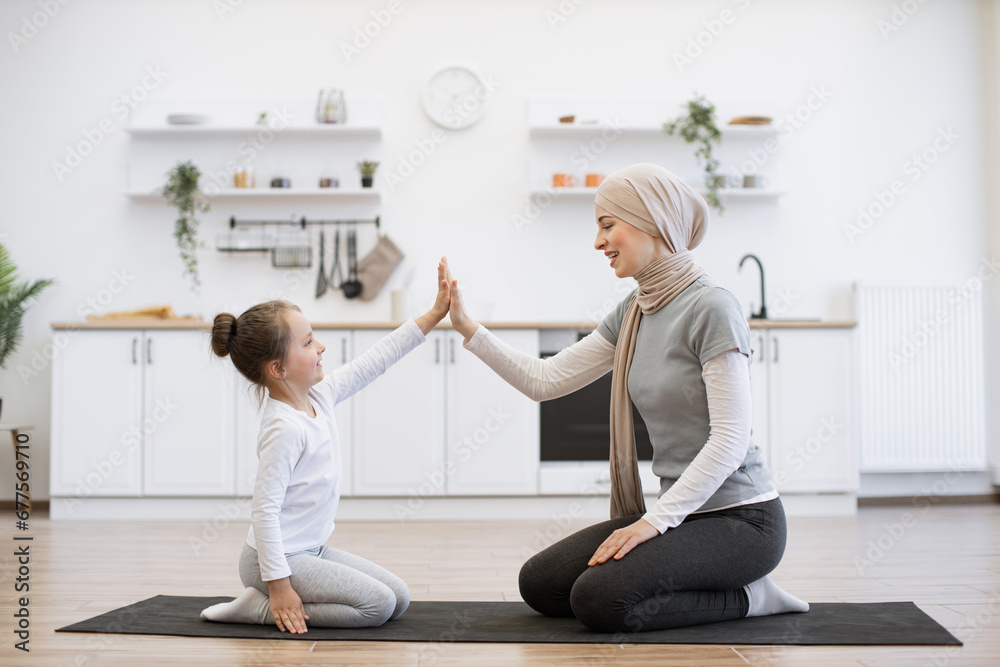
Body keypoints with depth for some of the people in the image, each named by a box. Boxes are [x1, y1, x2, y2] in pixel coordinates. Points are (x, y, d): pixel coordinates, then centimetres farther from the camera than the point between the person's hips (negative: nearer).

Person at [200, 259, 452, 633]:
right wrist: (278, 585, -25)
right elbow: (265, 510, -26)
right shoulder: (285, 428, -26)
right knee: (378, 604, -14)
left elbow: (374, 362, 5)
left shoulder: (320, 394, 0)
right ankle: (262, 606, -5)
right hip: (282, 559, -9)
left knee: (399, 598, 7)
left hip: (312, 551, 9)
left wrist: (435, 314, 4)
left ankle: (269, 604, 12)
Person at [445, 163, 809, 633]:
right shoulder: (631, 315, 9)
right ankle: (713, 587, 10)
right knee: (538, 584, 1)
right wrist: (469, 330, 2)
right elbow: (544, 380, 9)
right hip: (682, 510, 8)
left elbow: (730, 439, -21)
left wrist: (655, 520, -25)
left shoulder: (711, 307, -15)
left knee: (599, 598, -25)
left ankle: (744, 597, -3)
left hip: (739, 516, -8)